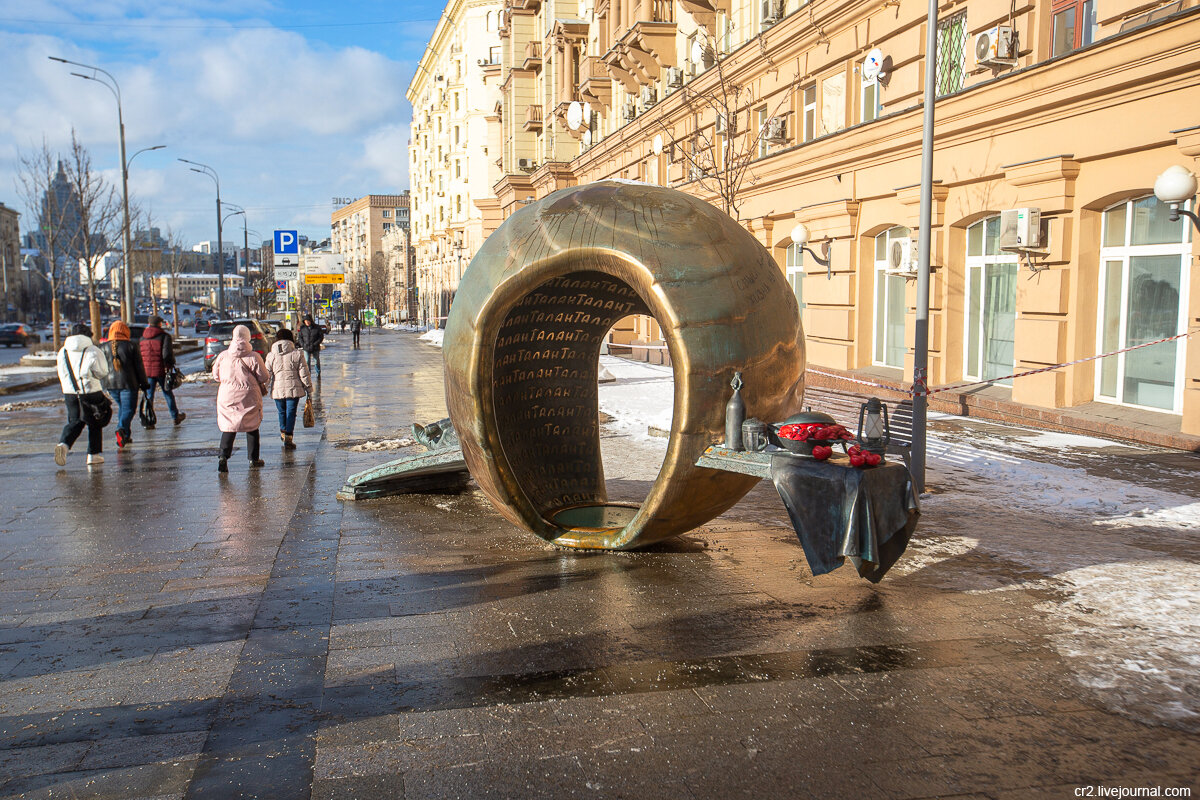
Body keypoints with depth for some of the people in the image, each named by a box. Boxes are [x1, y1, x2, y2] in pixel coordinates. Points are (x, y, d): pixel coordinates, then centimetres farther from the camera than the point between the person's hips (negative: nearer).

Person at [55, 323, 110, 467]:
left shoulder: (63, 352, 7)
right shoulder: (92, 351, -8)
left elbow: (62, 375, 12)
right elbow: (102, 372, -9)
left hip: (69, 392, 4)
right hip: (91, 391, -4)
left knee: (74, 421, 12)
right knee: (94, 424, 9)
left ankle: (63, 444, -15)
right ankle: (93, 454, 10)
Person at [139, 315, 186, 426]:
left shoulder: (142, 338, 8)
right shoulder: (164, 336, -7)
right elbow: (167, 354, -17)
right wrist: (171, 363, -3)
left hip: (146, 371, 3)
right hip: (161, 370, -3)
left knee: (148, 396, 6)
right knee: (168, 394, 10)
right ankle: (175, 416, 22)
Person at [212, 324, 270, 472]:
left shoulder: (223, 356, -3)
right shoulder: (253, 357, -12)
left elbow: (216, 375, 7)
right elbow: (263, 377, -7)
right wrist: (261, 386, 15)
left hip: (227, 396, 2)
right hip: (249, 396, -2)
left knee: (228, 427, 9)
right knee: (252, 427, 12)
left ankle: (223, 456, -9)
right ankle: (253, 459, 17)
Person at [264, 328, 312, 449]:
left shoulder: (271, 356, 3)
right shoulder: (297, 354, -1)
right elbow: (304, 374, -1)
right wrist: (309, 388, 7)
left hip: (277, 389, 2)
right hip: (293, 388, -2)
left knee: (282, 412, 20)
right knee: (291, 413, 1)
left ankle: (283, 433, 29)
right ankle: (288, 438, -6)